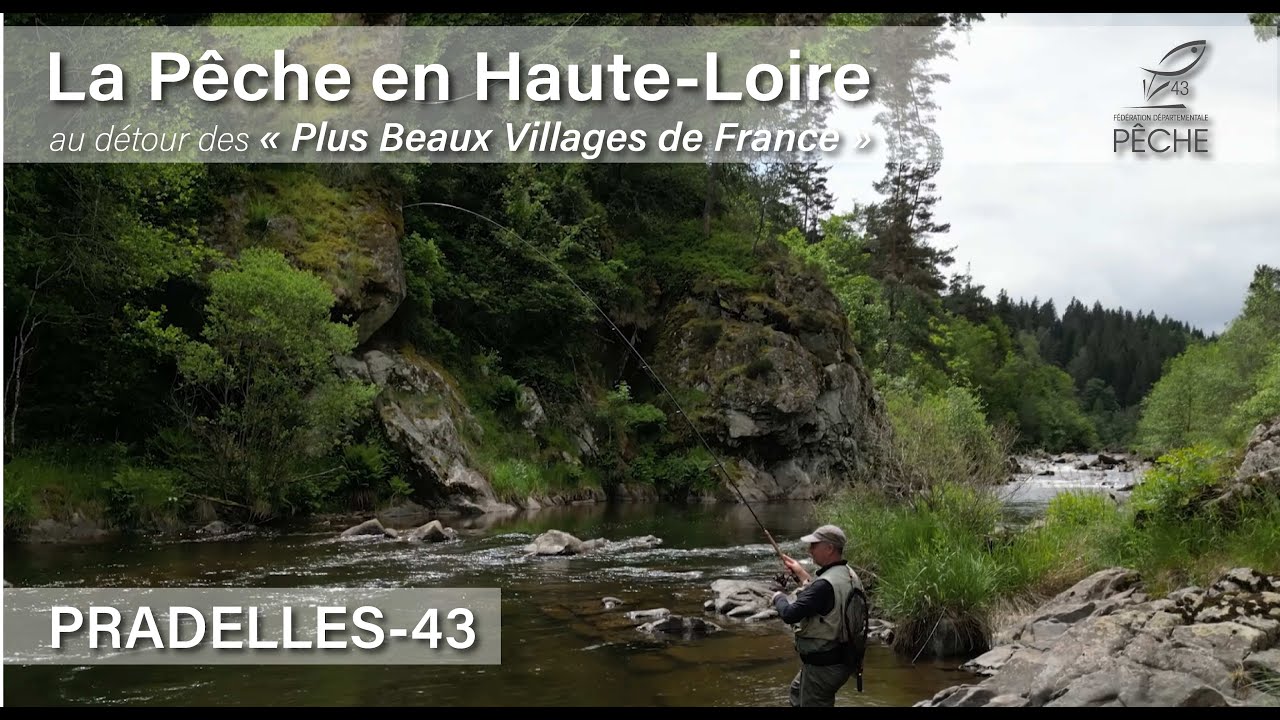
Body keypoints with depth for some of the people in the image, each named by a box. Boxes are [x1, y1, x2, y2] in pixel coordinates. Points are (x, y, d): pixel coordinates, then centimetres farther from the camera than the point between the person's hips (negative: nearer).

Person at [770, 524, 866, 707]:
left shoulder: (826, 584, -28)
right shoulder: (848, 574, 2)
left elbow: (790, 614, -27)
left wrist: (778, 598, -7)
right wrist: (802, 573, 20)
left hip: (823, 666, -10)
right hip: (840, 657, 10)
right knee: (797, 691, 30)